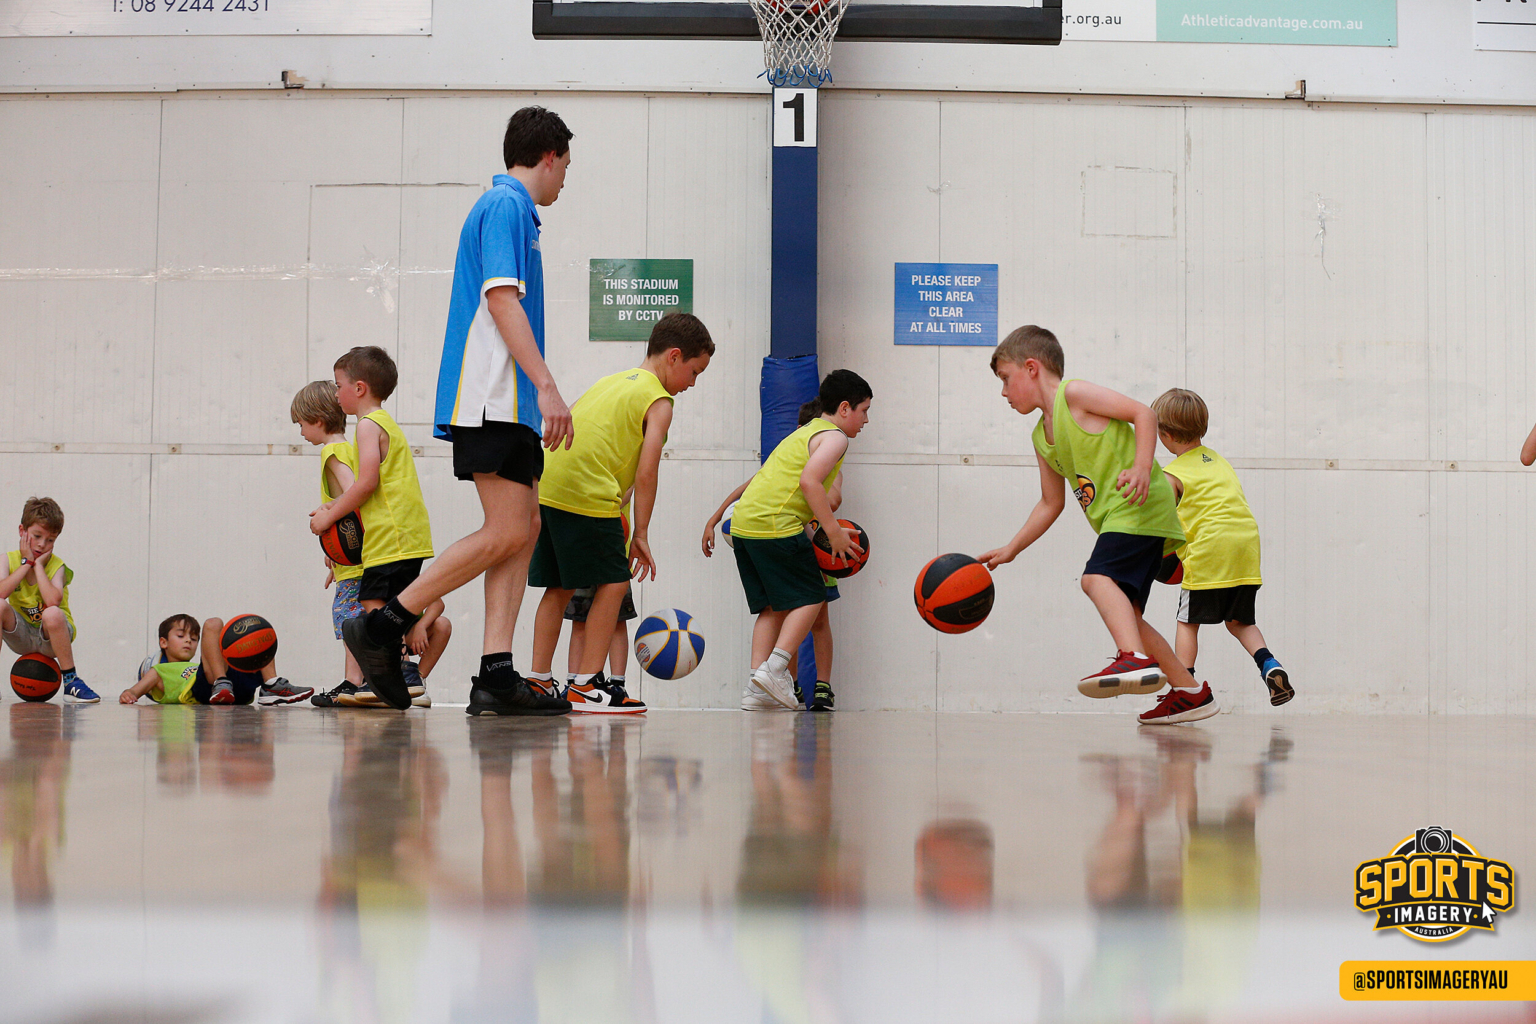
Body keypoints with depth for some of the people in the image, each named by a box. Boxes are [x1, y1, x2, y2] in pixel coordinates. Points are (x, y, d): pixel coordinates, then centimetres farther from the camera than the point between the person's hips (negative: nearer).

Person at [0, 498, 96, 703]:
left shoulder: (57, 565, -9)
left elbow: (53, 600, -30)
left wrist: (38, 565, -20)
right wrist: (27, 563, -19)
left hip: (50, 639, -2)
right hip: (23, 638, 2)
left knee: (53, 614, -36)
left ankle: (71, 682, -22)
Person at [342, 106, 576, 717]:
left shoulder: (507, 206, 24)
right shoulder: (506, 205, -7)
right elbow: (501, 298, -18)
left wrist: (535, 390, 25)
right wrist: (546, 384, -23)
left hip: (507, 402, 10)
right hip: (494, 397, -10)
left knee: (523, 528, 4)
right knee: (507, 532, -13)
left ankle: (496, 674, -1)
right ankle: (383, 626, -9)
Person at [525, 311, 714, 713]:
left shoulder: (613, 381, 25)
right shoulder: (658, 401, 0)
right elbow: (645, 473, -7)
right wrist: (641, 535, -2)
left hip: (545, 486, 8)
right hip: (587, 494, -8)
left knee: (559, 586, 15)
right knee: (614, 583, -1)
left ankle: (539, 679, 15)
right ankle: (587, 683, -4)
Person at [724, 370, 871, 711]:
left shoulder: (805, 433, 27)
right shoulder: (834, 437, -2)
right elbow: (809, 481, -17)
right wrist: (834, 530, -14)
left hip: (743, 523, 9)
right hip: (777, 526, -9)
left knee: (773, 607, 13)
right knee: (810, 598, 2)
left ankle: (757, 689, 4)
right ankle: (774, 669, -11)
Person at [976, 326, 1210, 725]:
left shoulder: (1074, 393, -4)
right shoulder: (1042, 438, 20)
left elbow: (1143, 413, -9)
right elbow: (1051, 504, 26)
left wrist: (1142, 468, -23)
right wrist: (1009, 551, 22)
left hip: (1140, 508, -10)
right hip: (1117, 521, 10)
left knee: (1098, 577, -29)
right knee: (1123, 611, 10)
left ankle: (1136, 660, -47)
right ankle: (1191, 692, 16)